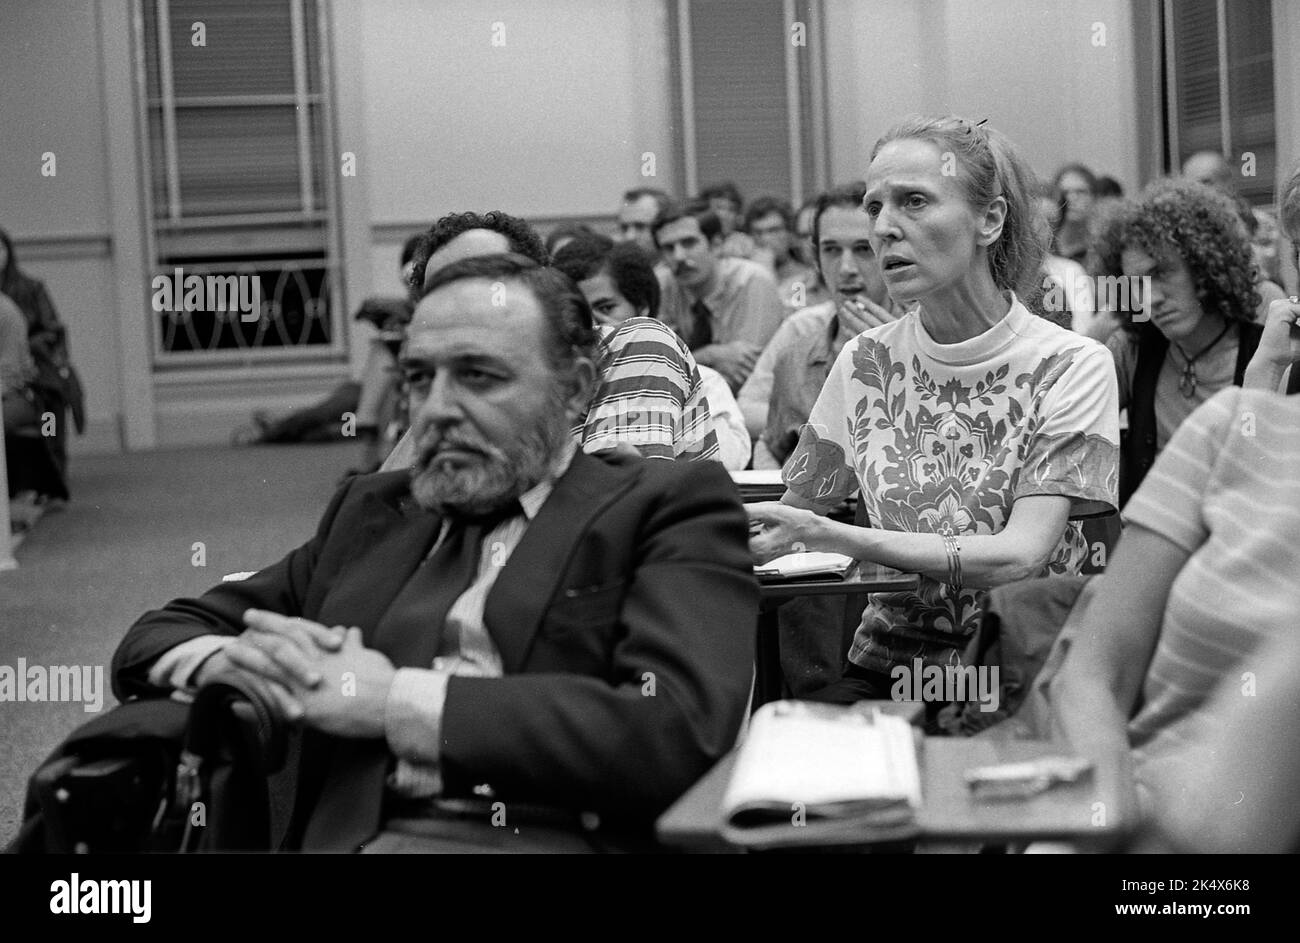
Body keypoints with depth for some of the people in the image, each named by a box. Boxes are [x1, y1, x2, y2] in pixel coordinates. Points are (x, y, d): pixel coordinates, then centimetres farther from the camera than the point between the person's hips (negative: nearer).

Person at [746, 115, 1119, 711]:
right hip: (888, 667, 3)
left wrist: (830, 537, -25)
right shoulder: (865, 364, 5)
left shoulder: (1071, 367, -6)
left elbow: (1019, 555, -17)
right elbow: (799, 512, 11)